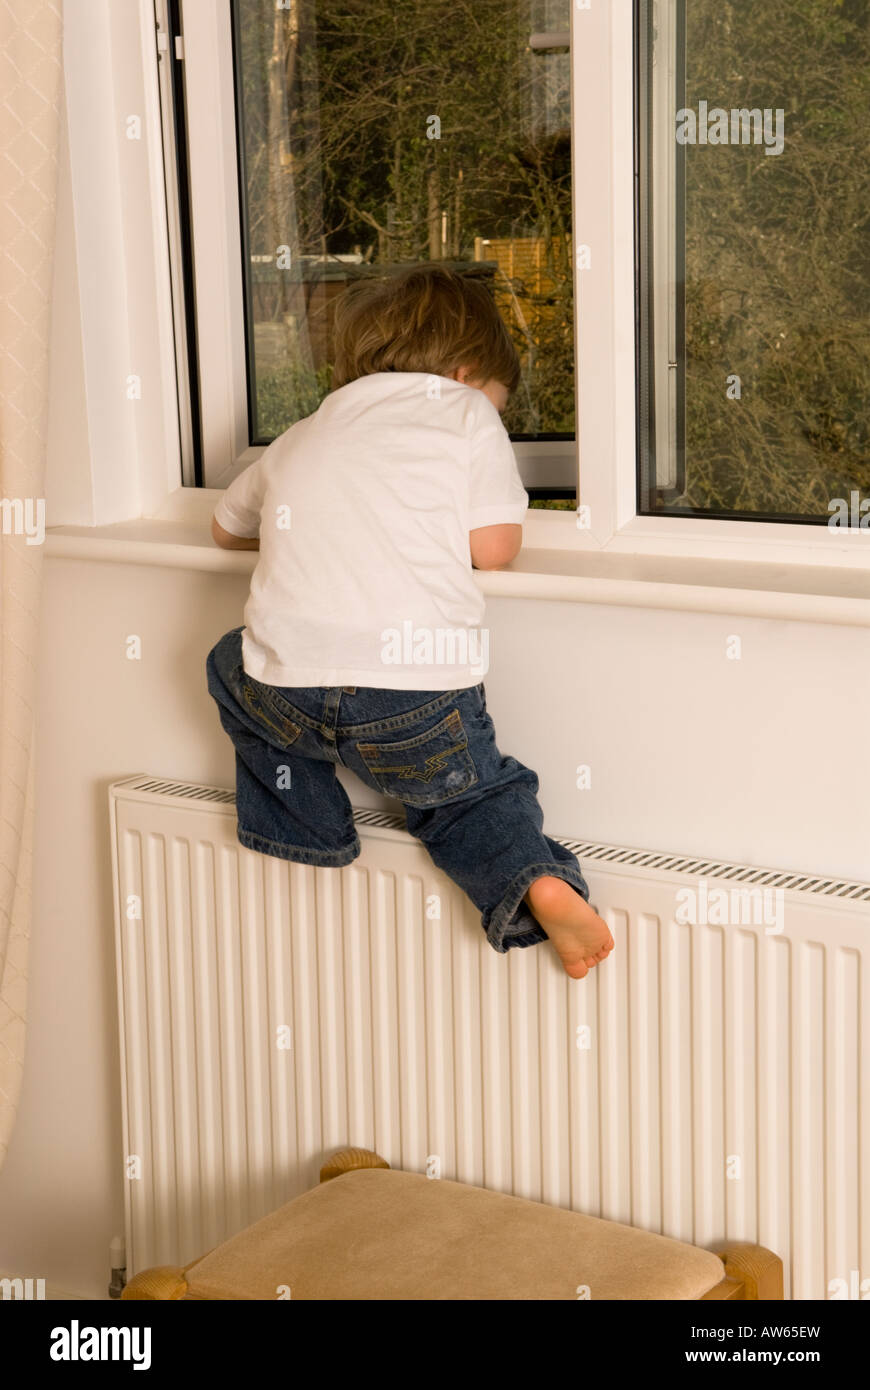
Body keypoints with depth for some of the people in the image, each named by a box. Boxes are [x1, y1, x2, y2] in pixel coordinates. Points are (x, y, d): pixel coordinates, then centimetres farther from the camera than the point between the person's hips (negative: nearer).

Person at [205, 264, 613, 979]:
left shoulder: (300, 438, 26)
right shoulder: (466, 412, 13)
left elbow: (228, 526, 40)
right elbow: (495, 547, 5)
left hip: (290, 692, 2)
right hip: (419, 698, -2)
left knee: (233, 665, 34)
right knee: (466, 791, 24)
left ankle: (300, 819, 27)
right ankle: (535, 879, -2)